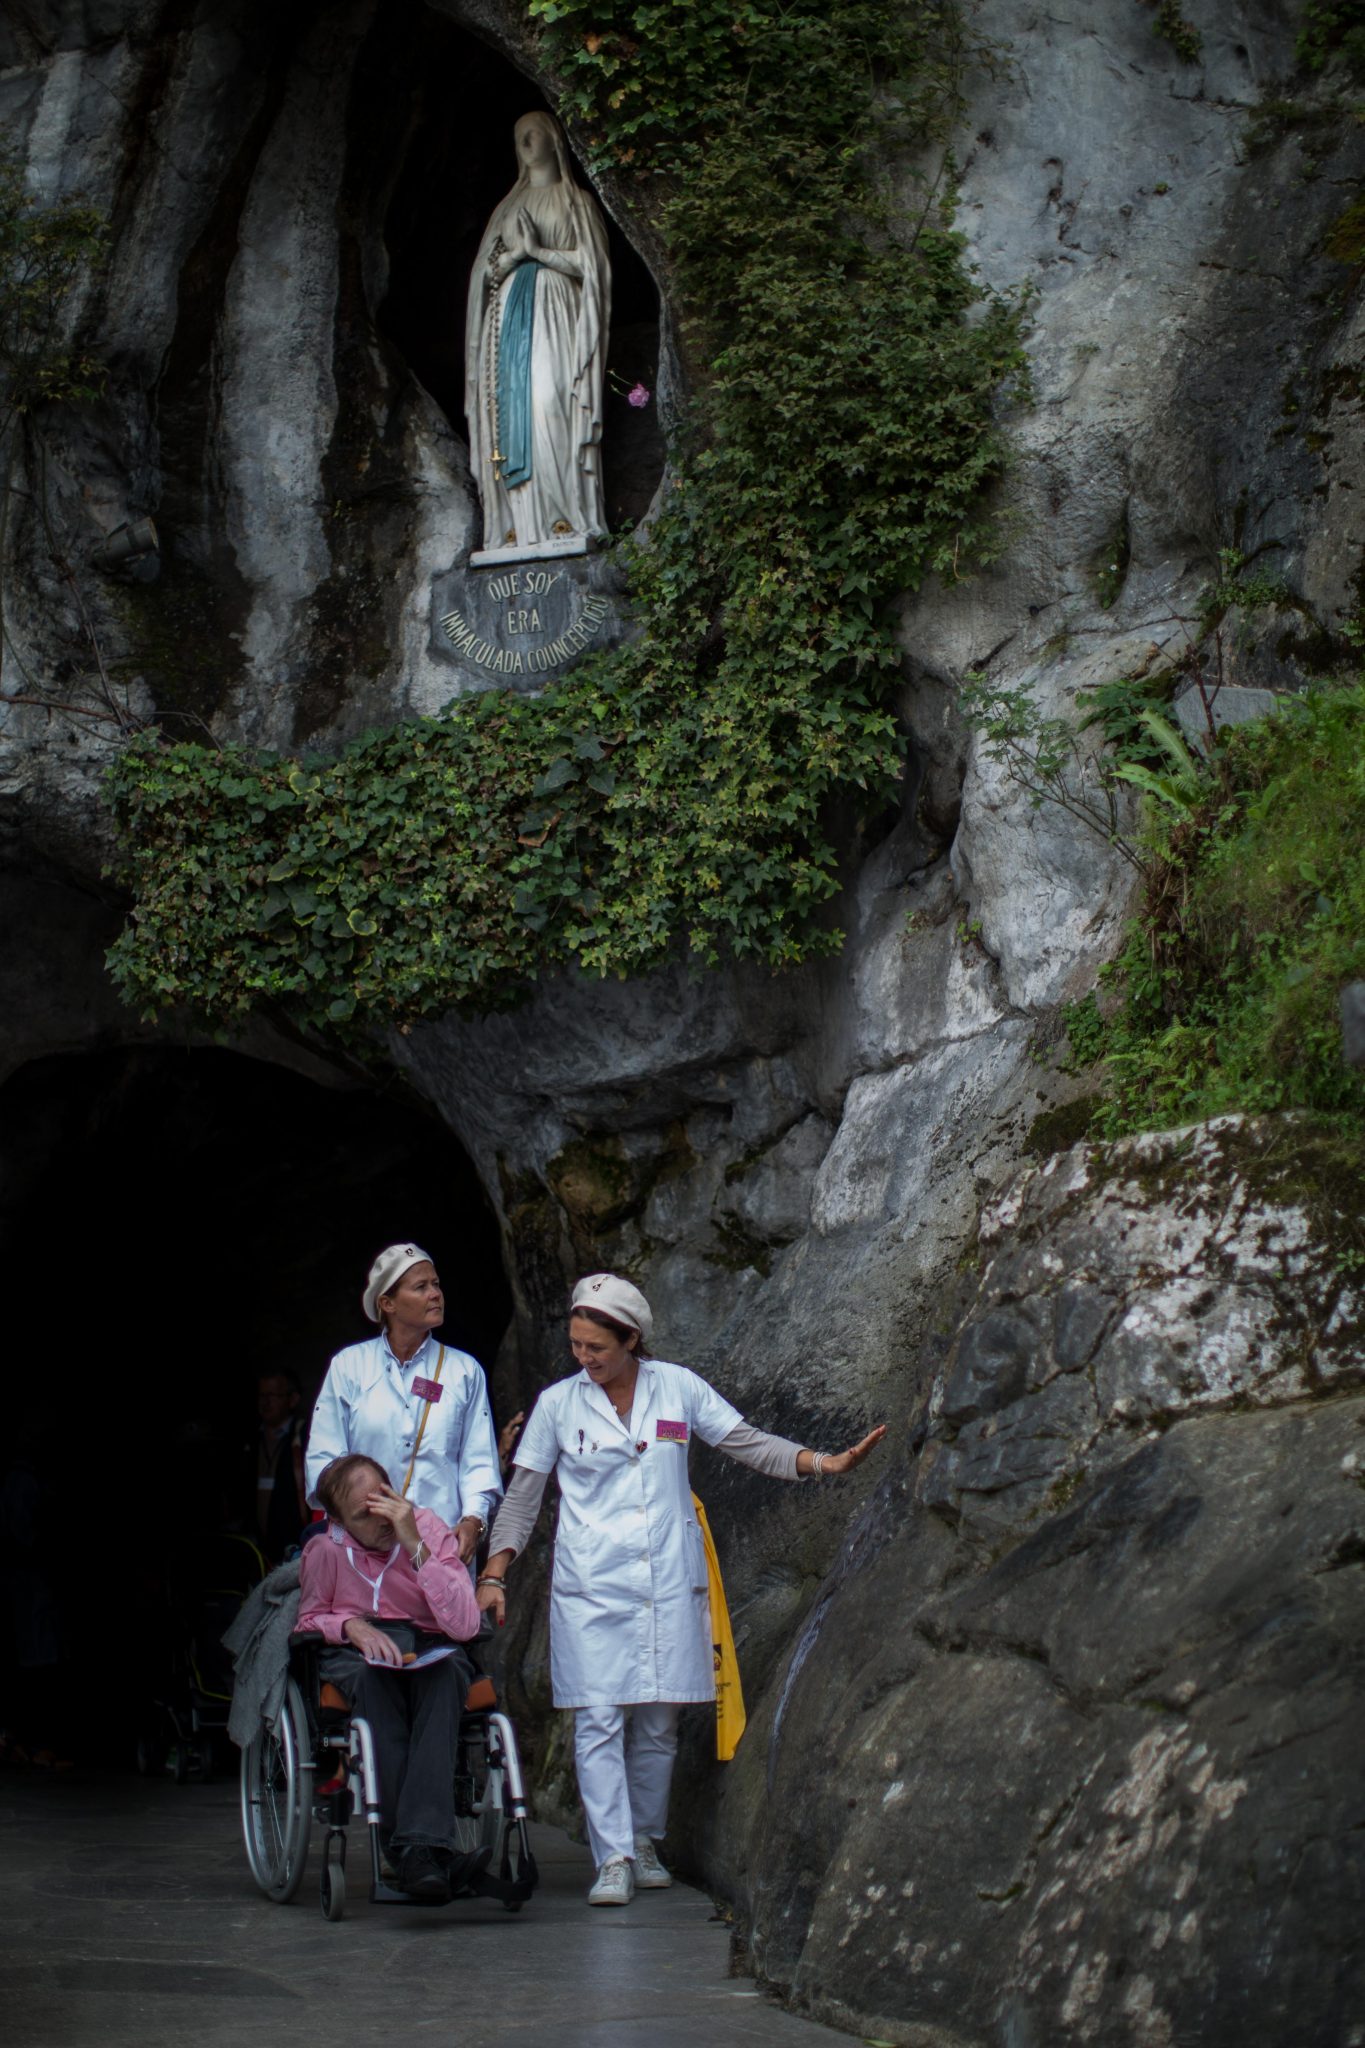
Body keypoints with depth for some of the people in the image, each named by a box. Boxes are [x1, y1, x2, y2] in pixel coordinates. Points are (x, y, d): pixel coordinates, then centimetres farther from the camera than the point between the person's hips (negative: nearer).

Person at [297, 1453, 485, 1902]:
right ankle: (430, 1851, -46)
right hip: (353, 1652, 0)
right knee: (373, 1675, -38)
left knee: (443, 1672, -37)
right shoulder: (325, 1550, -1)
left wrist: (416, 1547, -21)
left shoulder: (429, 1528, -4)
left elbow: (464, 1625, -14)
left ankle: (416, 1850, -50)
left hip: (431, 1649, 0)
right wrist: (351, 1626, -11)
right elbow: (308, 1622, 11)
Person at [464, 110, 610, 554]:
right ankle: (518, 524, -16)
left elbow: (589, 264, 2)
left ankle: (566, 515, -25)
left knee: (550, 402, -21)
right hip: (509, 313, 4)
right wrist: (514, 255, -2)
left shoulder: (575, 202, 11)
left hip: (555, 313, -4)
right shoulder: (509, 208, 23)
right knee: (511, 409, -9)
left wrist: (539, 252, -8)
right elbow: (488, 270, 19)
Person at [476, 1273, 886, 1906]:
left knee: (659, 1720, 6)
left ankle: (643, 1841, 22)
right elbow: (522, 1497, 8)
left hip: (668, 1581, 1)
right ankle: (613, 1860, -9)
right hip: (590, 1586, -1)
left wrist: (825, 1462, -5)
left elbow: (748, 1443, 7)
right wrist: (493, 1575, 1)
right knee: (598, 1719, -9)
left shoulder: (677, 1388, 4)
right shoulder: (558, 1403, 2)